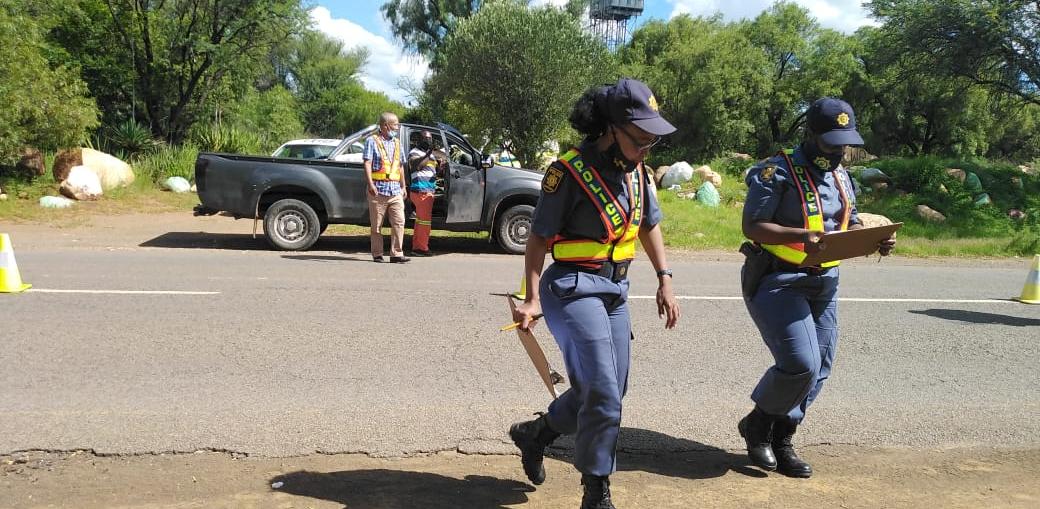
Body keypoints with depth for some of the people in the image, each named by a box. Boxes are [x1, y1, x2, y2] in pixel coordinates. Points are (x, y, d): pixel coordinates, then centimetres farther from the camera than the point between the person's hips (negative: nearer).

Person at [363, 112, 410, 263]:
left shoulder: (397, 142, 19)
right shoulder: (372, 141, 1)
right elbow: (367, 164, -7)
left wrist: (403, 186, 20)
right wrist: (370, 184, -18)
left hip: (395, 190, 5)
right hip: (378, 189, -5)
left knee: (399, 222, -5)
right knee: (377, 225, 1)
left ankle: (396, 254, -3)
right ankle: (377, 255, 9)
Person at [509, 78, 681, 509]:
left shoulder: (637, 171, 5)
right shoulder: (570, 171, -15)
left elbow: (649, 226, 17)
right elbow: (539, 236, -10)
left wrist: (664, 282, 11)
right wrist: (532, 298, -14)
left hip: (615, 291, 8)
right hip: (574, 290, -8)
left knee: (609, 394, 15)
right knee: (603, 394, -10)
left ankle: (535, 433, 37)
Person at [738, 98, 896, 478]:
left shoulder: (842, 177, 13)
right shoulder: (777, 172, -12)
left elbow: (851, 225, 18)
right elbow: (752, 226, -17)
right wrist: (801, 236, -32)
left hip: (823, 283, 8)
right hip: (776, 281, -8)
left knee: (818, 369, 9)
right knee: (800, 364, -17)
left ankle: (780, 440, 25)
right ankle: (758, 424, 10)